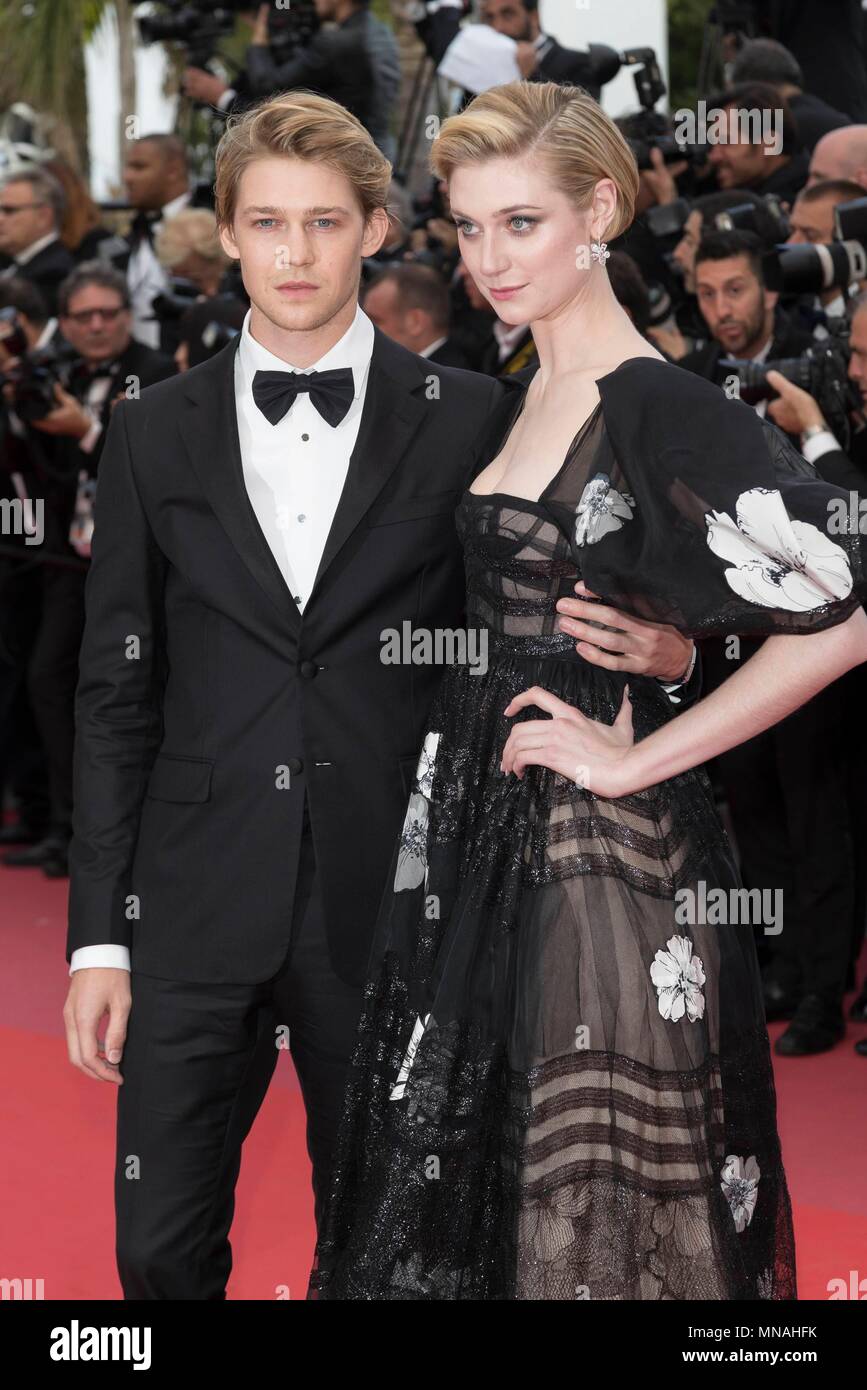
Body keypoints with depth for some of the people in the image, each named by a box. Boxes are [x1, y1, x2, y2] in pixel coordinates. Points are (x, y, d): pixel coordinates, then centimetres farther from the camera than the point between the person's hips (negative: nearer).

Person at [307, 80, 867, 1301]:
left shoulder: (660, 411, -16)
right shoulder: (519, 402, 11)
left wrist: (639, 757, -19)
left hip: (606, 853, -8)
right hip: (479, 832, 8)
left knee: (591, 1200, 2)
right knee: (463, 1175, 15)